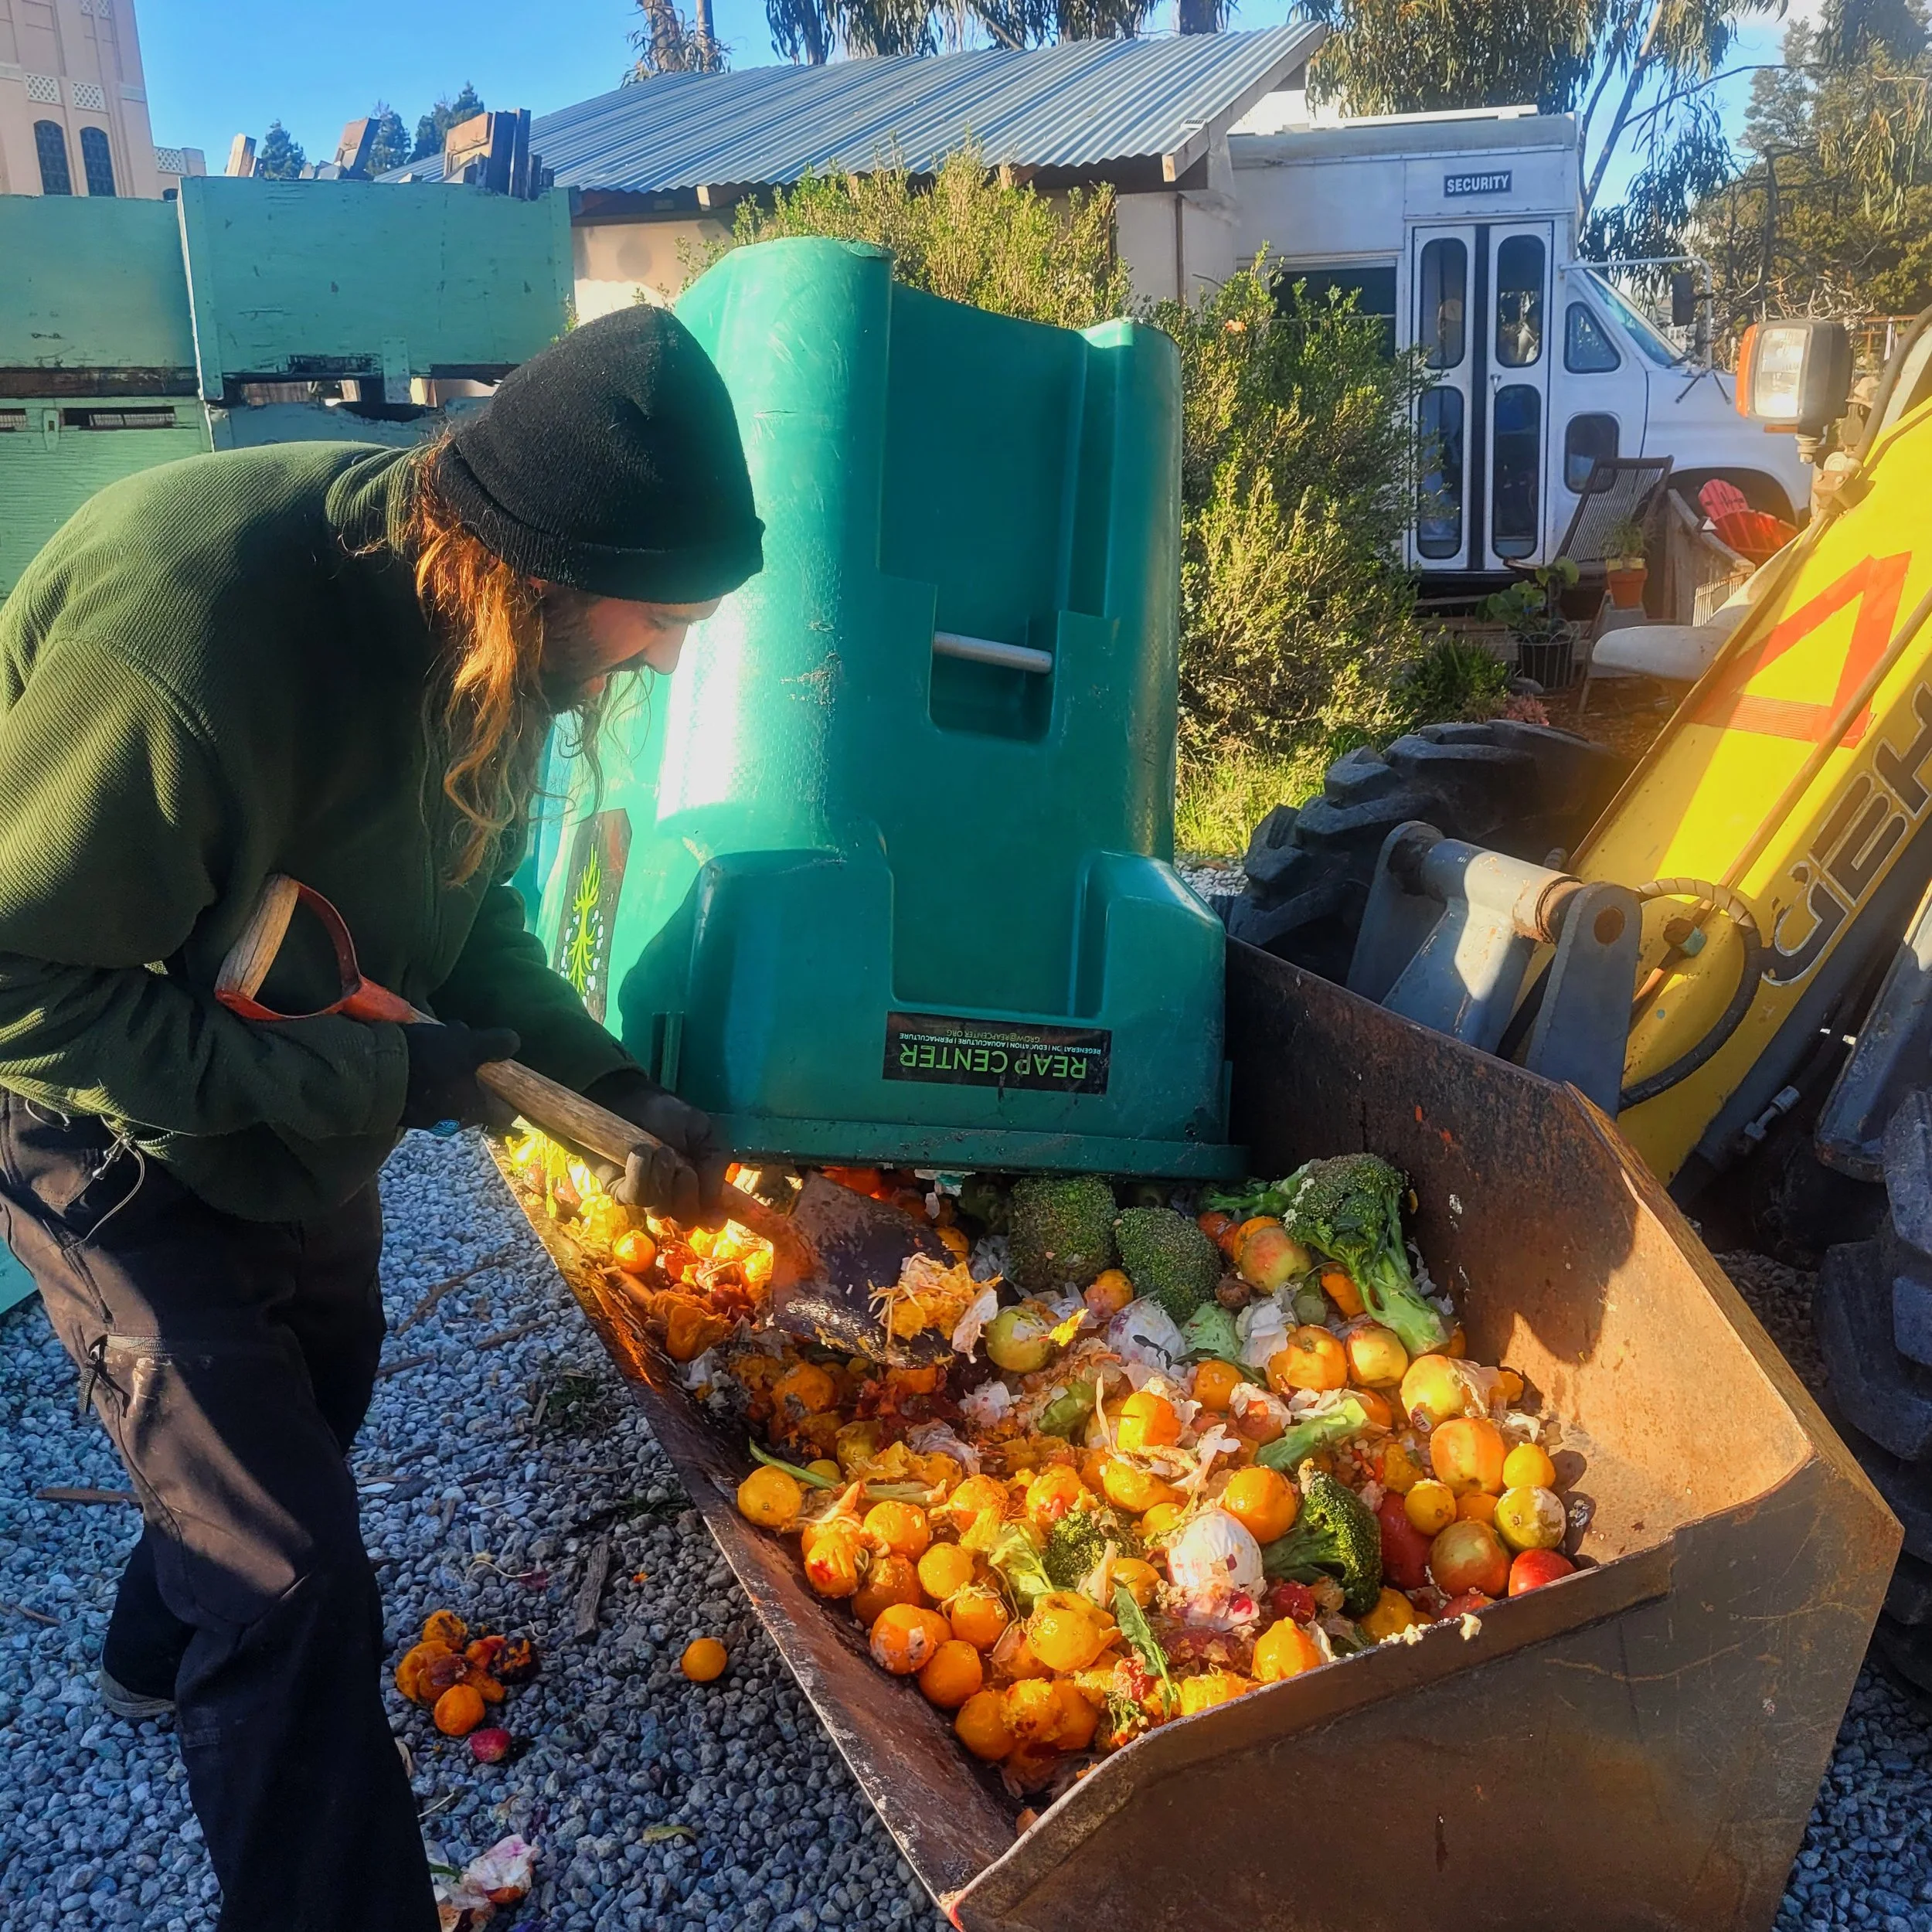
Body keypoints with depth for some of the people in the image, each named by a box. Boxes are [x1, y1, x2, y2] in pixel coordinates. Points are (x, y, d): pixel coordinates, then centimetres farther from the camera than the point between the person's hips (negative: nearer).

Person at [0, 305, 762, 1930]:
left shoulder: (483, 622, -14)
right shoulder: (186, 636, -38)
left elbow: (462, 907, 0)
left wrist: (612, 1086, -11)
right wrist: (369, 1080, -29)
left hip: (307, 1090, 8)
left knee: (319, 1383, 29)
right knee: (293, 1582, -7)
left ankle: (167, 1656, 58)